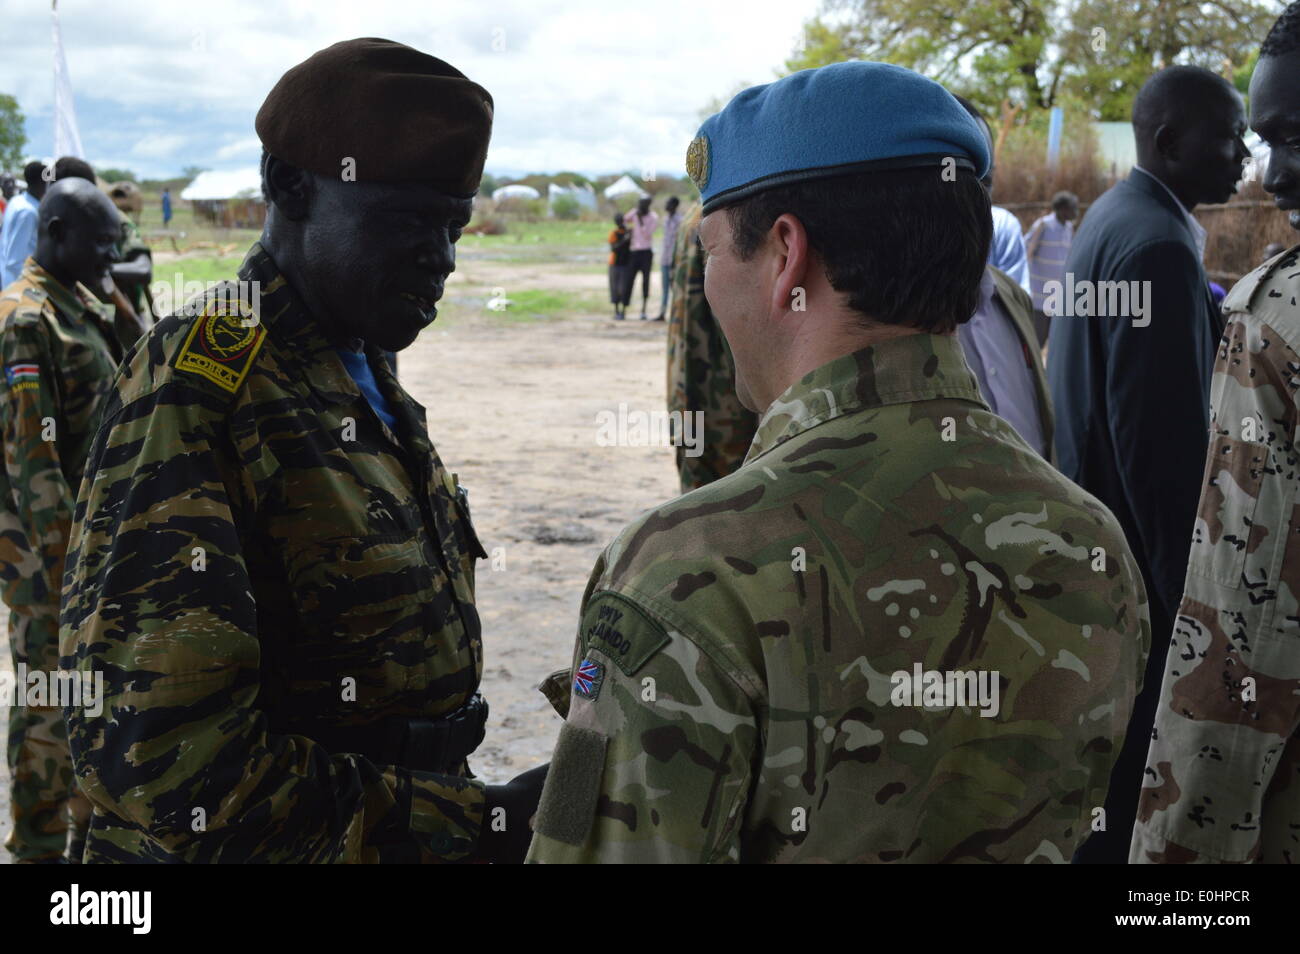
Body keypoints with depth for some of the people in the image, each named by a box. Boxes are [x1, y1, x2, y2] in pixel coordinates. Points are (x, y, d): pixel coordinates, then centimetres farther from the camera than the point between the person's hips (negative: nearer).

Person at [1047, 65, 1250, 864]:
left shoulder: (1113, 216, 10)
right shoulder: (1160, 246, -22)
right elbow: (1163, 446, -24)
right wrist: (1193, 595, -19)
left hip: (1094, 539, 10)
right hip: (1138, 559, -10)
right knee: (1135, 786, 3)